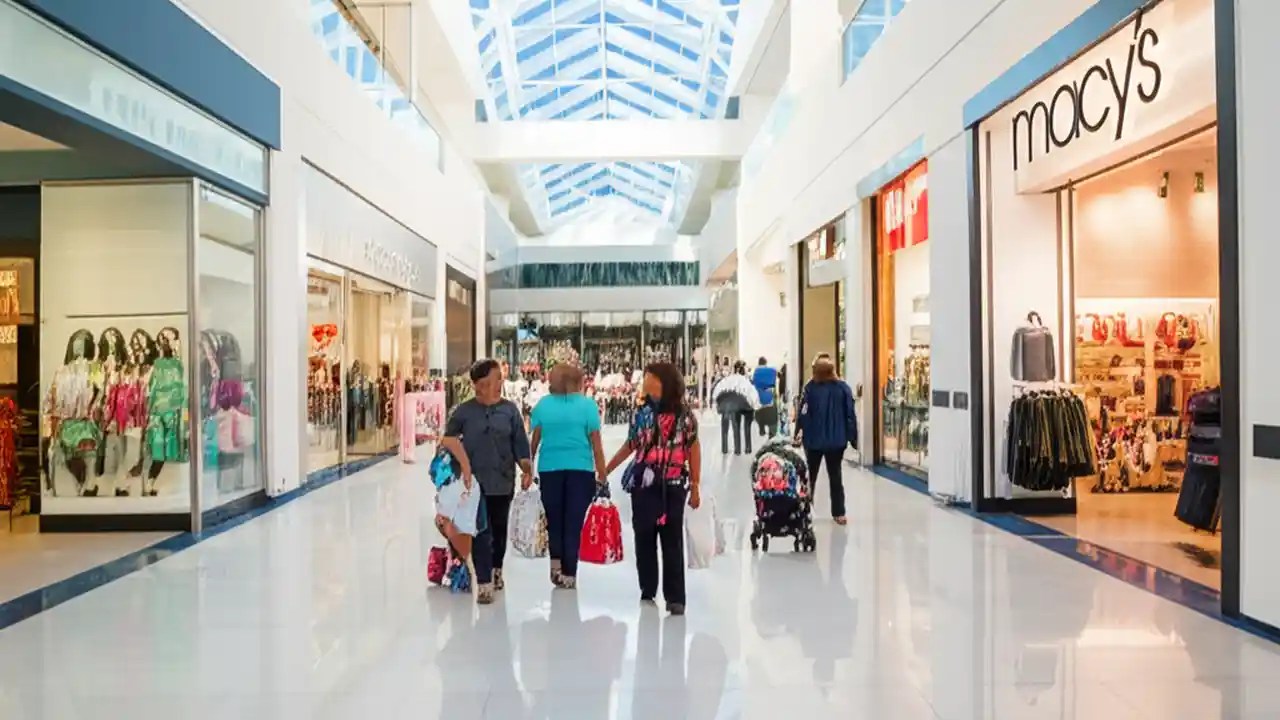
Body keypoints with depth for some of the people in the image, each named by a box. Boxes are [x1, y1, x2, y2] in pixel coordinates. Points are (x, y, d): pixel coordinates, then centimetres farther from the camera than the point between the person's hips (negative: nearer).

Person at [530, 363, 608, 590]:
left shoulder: (542, 404, 5)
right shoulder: (587, 405, -2)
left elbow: (534, 441, 5)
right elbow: (596, 444, -4)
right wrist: (602, 473, 2)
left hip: (549, 469, 2)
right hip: (580, 469, -2)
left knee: (554, 520, 17)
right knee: (573, 522, 6)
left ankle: (556, 564, 9)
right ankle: (569, 574, 10)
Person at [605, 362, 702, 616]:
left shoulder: (685, 416, -3)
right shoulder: (641, 414, 3)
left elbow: (694, 451, 2)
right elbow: (630, 446, 13)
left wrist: (695, 487, 1)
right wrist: (604, 471, 15)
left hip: (673, 488, -2)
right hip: (644, 486, 2)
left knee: (673, 542, 1)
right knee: (644, 540, 10)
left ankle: (675, 597, 8)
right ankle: (647, 591, 25)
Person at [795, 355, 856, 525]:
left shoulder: (810, 387, -11)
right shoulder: (843, 387, -5)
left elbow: (803, 413, -12)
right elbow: (850, 415, -3)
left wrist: (797, 433, -3)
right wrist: (853, 438, 4)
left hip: (813, 440, -1)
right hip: (836, 441, 1)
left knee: (809, 476, 15)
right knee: (836, 477, 13)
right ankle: (839, 513, 11)